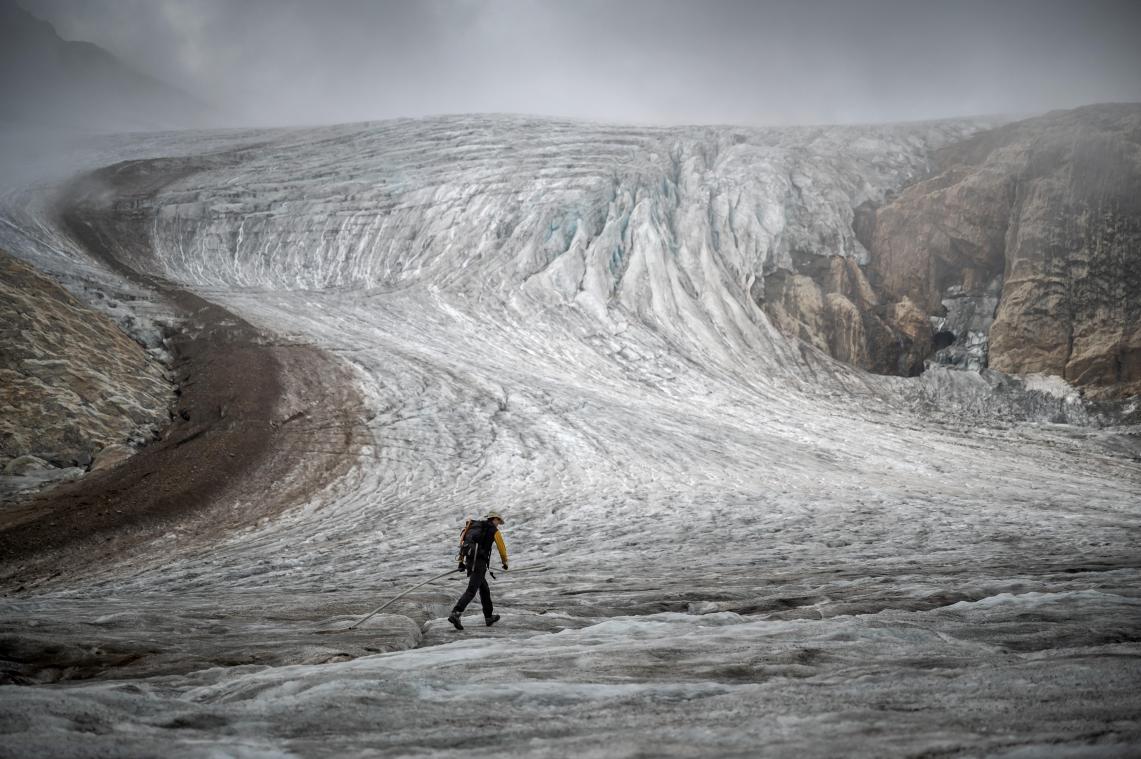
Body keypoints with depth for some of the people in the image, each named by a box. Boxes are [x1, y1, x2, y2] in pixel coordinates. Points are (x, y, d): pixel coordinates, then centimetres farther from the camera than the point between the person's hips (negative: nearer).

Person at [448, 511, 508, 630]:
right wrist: (505, 563, 30)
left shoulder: (474, 525, 24)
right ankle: (455, 614, -28)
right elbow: (502, 548, 13)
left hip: (469, 561, 7)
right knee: (471, 591, -13)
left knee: (484, 589, 20)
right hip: (479, 562, -7)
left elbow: (462, 540, 18)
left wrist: (461, 561, 18)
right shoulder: (494, 530, 6)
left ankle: (488, 617, 27)